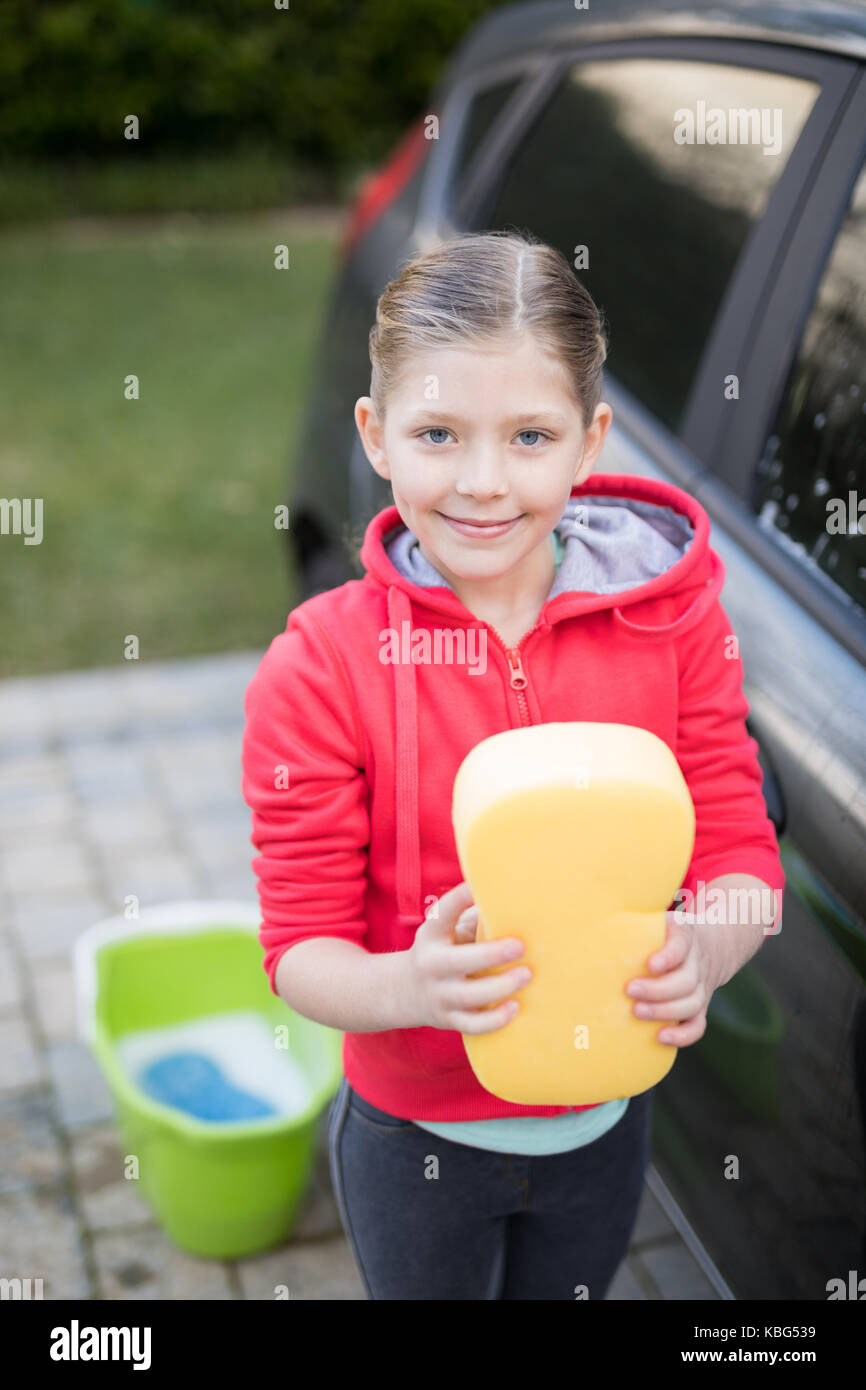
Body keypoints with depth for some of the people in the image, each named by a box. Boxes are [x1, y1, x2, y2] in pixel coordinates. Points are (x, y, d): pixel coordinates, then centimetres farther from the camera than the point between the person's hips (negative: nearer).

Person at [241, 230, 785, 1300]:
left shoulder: (671, 617, -13)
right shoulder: (317, 664, -20)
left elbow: (742, 856, -9)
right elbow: (300, 949, -16)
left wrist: (701, 950, -31)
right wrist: (411, 987, -37)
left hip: (607, 1118, 2)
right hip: (415, 1132, -2)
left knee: (569, 1293, 28)